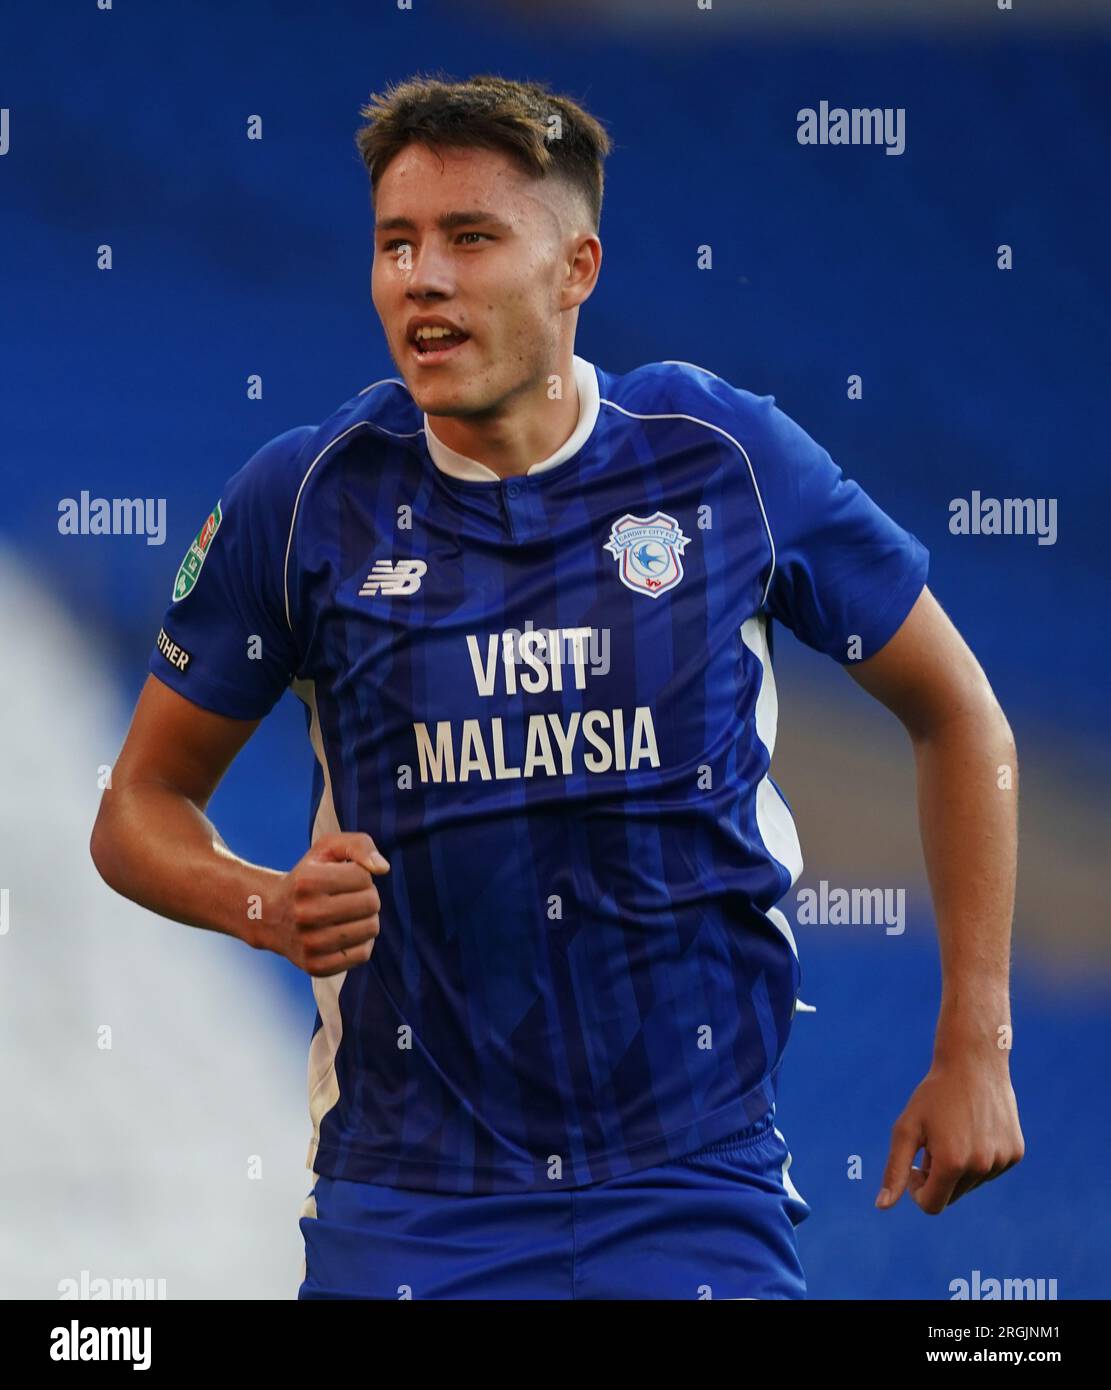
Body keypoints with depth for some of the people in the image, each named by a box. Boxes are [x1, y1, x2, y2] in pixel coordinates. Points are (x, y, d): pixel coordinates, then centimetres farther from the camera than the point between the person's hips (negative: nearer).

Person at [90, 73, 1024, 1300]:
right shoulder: (306, 499, -4)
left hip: (693, 1183, 0)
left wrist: (974, 1049, 4)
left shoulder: (725, 456, -4)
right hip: (407, 1190, 0)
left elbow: (954, 710, 8)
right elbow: (139, 805, 5)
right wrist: (270, 908, -17)